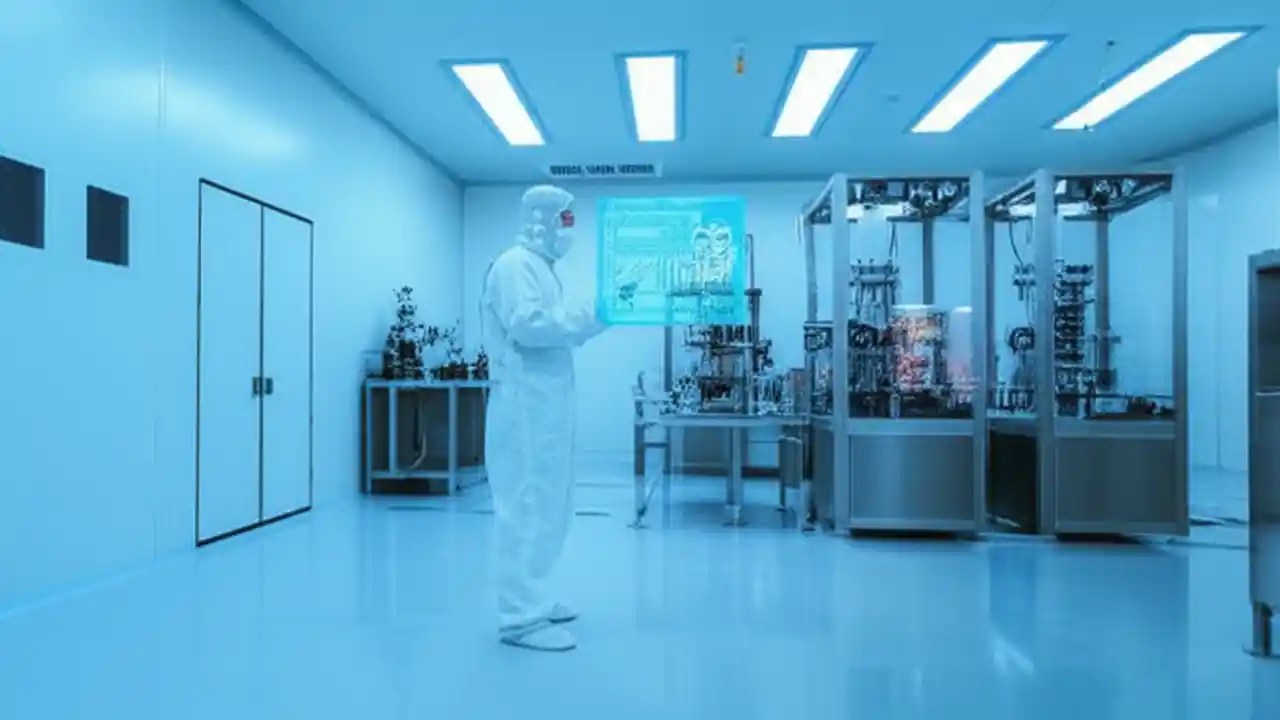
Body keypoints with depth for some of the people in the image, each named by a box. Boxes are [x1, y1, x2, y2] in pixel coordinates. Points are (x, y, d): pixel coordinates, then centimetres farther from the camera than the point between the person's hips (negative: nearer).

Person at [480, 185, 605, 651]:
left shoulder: (540, 268, 21)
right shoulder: (515, 265, -9)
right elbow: (527, 325, -23)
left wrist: (589, 319, 10)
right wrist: (592, 314, -20)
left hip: (545, 403, 10)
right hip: (524, 406, -10)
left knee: (546, 506, 15)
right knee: (527, 508, -7)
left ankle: (529, 599, 27)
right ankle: (520, 618, 1)